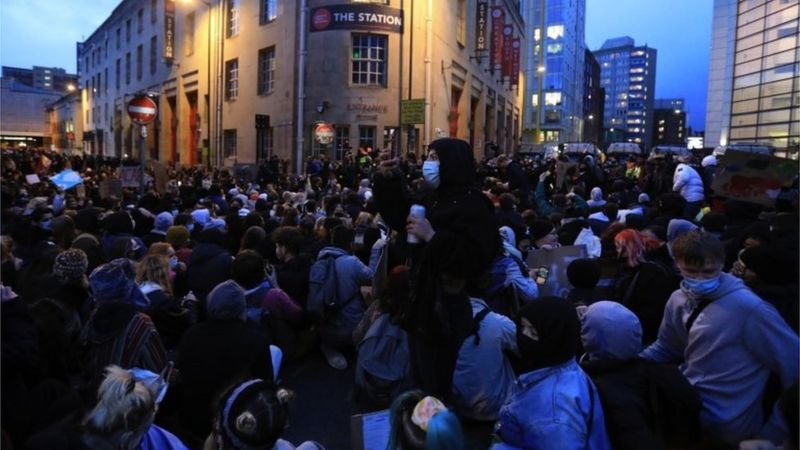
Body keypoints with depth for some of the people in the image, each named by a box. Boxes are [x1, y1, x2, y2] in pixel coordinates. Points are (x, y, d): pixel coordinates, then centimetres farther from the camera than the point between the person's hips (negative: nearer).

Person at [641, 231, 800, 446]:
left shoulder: (749, 308, -21)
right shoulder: (678, 300, 0)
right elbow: (664, 349, 14)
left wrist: (773, 432, -10)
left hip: (724, 421, -6)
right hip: (690, 397, 6)